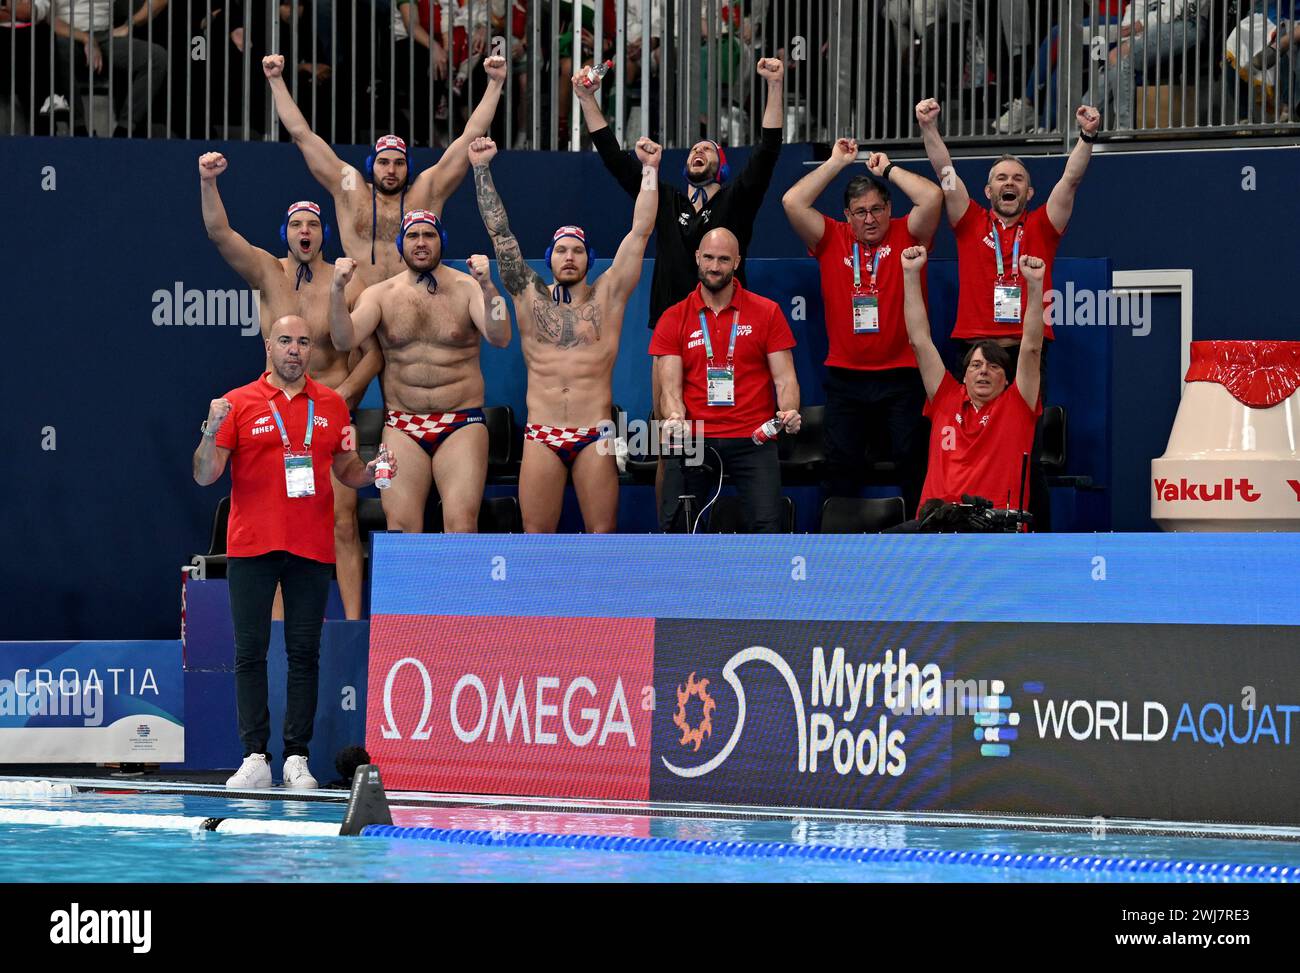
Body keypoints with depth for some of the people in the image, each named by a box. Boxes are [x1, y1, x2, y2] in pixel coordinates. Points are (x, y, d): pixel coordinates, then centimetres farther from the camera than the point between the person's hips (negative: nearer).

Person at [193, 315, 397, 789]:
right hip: (251, 546, -1)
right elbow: (204, 476, 0)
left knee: (304, 653, 1)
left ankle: (297, 758, 4)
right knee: (250, 652, -2)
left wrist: (373, 470, -3)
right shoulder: (239, 403, 3)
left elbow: (346, 471, 18)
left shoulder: (332, 405, 11)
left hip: (311, 549, 2)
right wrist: (211, 432, -18)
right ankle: (255, 757, 1)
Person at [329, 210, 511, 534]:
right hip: (402, 427, 2)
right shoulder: (380, 294, 7)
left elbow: (500, 338, -14)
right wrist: (338, 289, -22)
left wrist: (487, 286, -30)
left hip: (462, 425, -2)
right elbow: (344, 340, -6)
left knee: (462, 526, -14)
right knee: (400, 527, -8)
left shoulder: (467, 289, 2)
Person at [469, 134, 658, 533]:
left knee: (602, 536, -2)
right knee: (536, 537, -1)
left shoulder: (607, 297, 7)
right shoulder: (530, 296, 9)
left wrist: (651, 169, 1)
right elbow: (499, 231, 8)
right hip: (542, 436, 1)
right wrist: (481, 168, 6)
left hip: (594, 437, -1)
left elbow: (640, 231, 4)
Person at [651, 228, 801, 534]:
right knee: (673, 528, -6)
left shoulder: (767, 313, 7)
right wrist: (675, 417, -18)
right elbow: (671, 387, 4)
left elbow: (784, 378, 4)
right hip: (693, 439, 1)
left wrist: (789, 413, -16)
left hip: (752, 440, -1)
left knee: (767, 526, -15)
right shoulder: (674, 319, 9)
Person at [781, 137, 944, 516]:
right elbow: (792, 203, -5)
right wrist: (836, 163, 2)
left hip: (901, 375, -2)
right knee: (840, 465, 4)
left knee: (914, 462, -1)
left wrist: (888, 169, -1)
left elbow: (932, 197, -13)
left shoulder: (906, 235, 2)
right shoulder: (831, 239, 5)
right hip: (846, 378, 2)